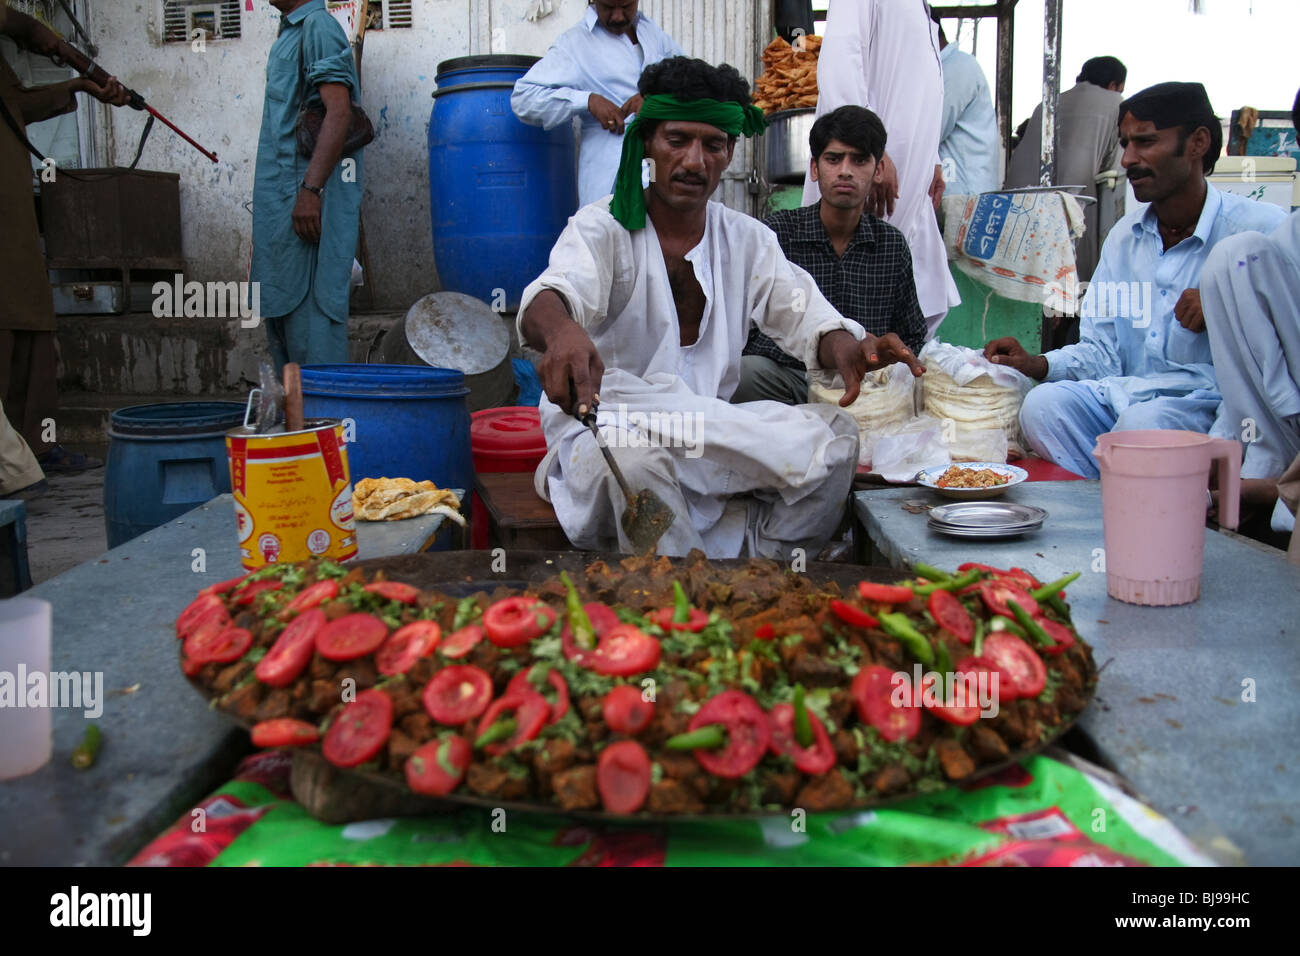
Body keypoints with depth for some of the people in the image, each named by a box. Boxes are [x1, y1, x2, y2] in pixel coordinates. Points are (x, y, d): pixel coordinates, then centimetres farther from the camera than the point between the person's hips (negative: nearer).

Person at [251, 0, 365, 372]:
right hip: (280, 201, 10)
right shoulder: (289, 35, 22)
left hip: (305, 202, -10)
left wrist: (310, 190, -25)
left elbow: (339, 112, -18)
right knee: (280, 312, 12)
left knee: (308, 312, -10)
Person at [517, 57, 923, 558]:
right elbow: (552, 295, -25)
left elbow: (805, 315, -1)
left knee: (835, 433, -18)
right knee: (635, 458, -39)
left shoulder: (749, 241, 10)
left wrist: (845, 348, -28)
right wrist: (561, 331, -52)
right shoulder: (602, 229, -4)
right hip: (603, 433, -4)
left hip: (713, 432, 5)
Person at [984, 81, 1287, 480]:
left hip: (1211, 403, -5)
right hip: (1128, 395, 5)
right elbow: (1102, 352, 13)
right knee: (1042, 403, -20)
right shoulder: (1123, 236, 15)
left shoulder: (1262, 230, -4)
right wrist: (1037, 365, -4)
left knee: (1140, 423, -34)